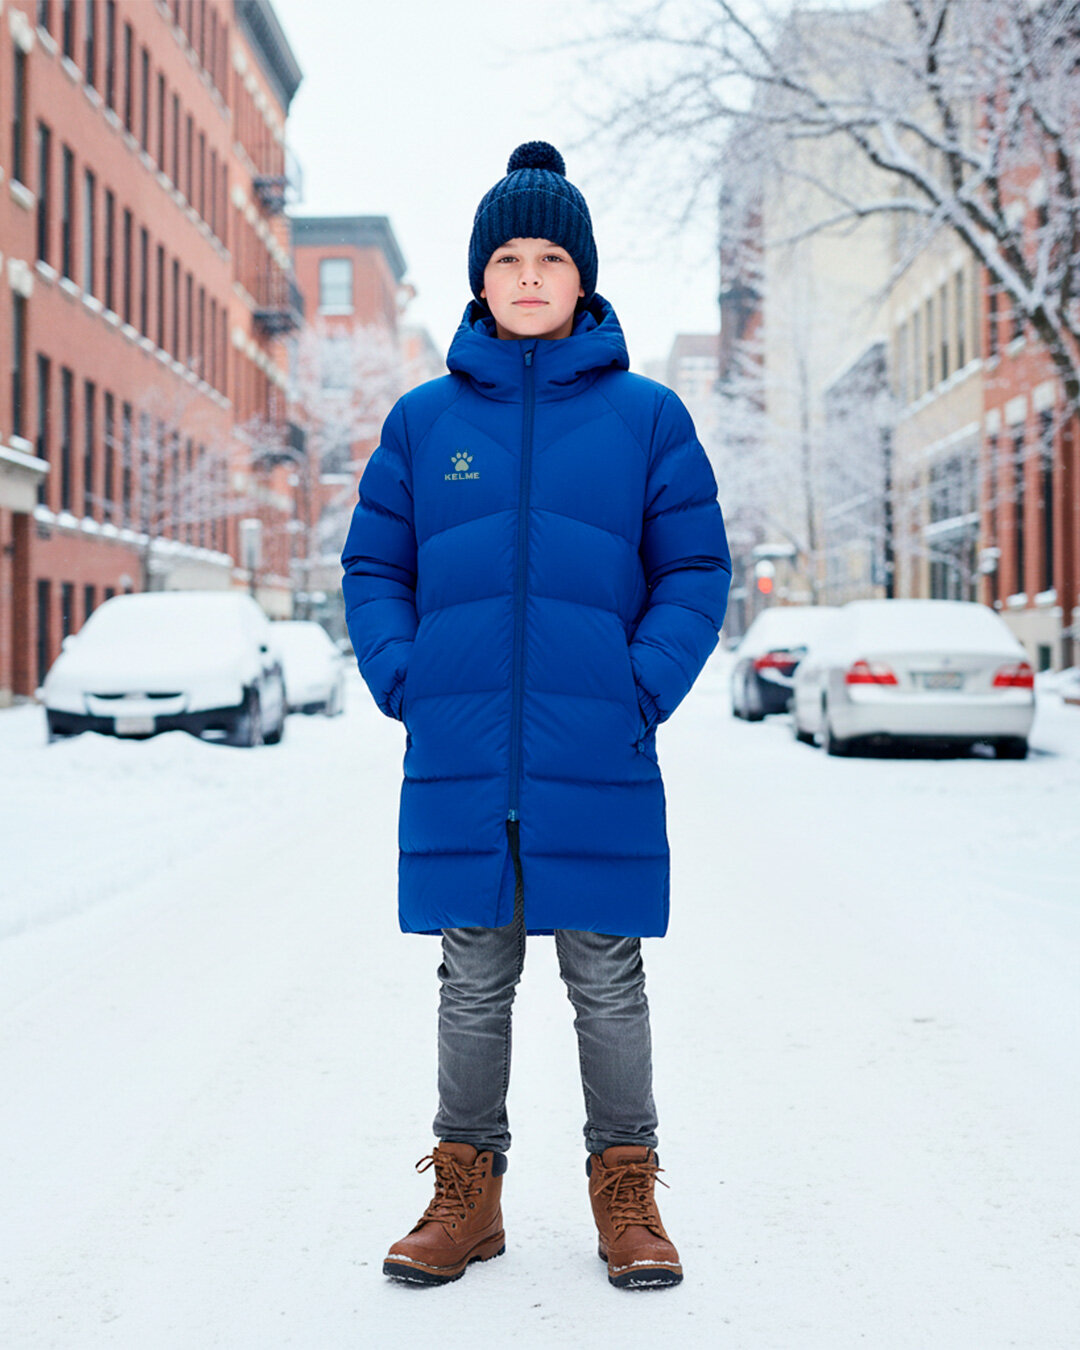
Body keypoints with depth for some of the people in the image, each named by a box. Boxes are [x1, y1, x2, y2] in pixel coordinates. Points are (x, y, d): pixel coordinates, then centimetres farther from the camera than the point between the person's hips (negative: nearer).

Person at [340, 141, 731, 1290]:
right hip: (458, 758, 1)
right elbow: (373, 564, 11)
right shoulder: (425, 417, 8)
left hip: (599, 761, -1)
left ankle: (626, 1193, 22)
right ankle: (467, 1192, 24)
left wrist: (642, 690, -9)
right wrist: (402, 680, -4)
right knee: (473, 985, 10)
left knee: (607, 982, 8)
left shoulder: (644, 414, 4)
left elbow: (695, 569, 3)